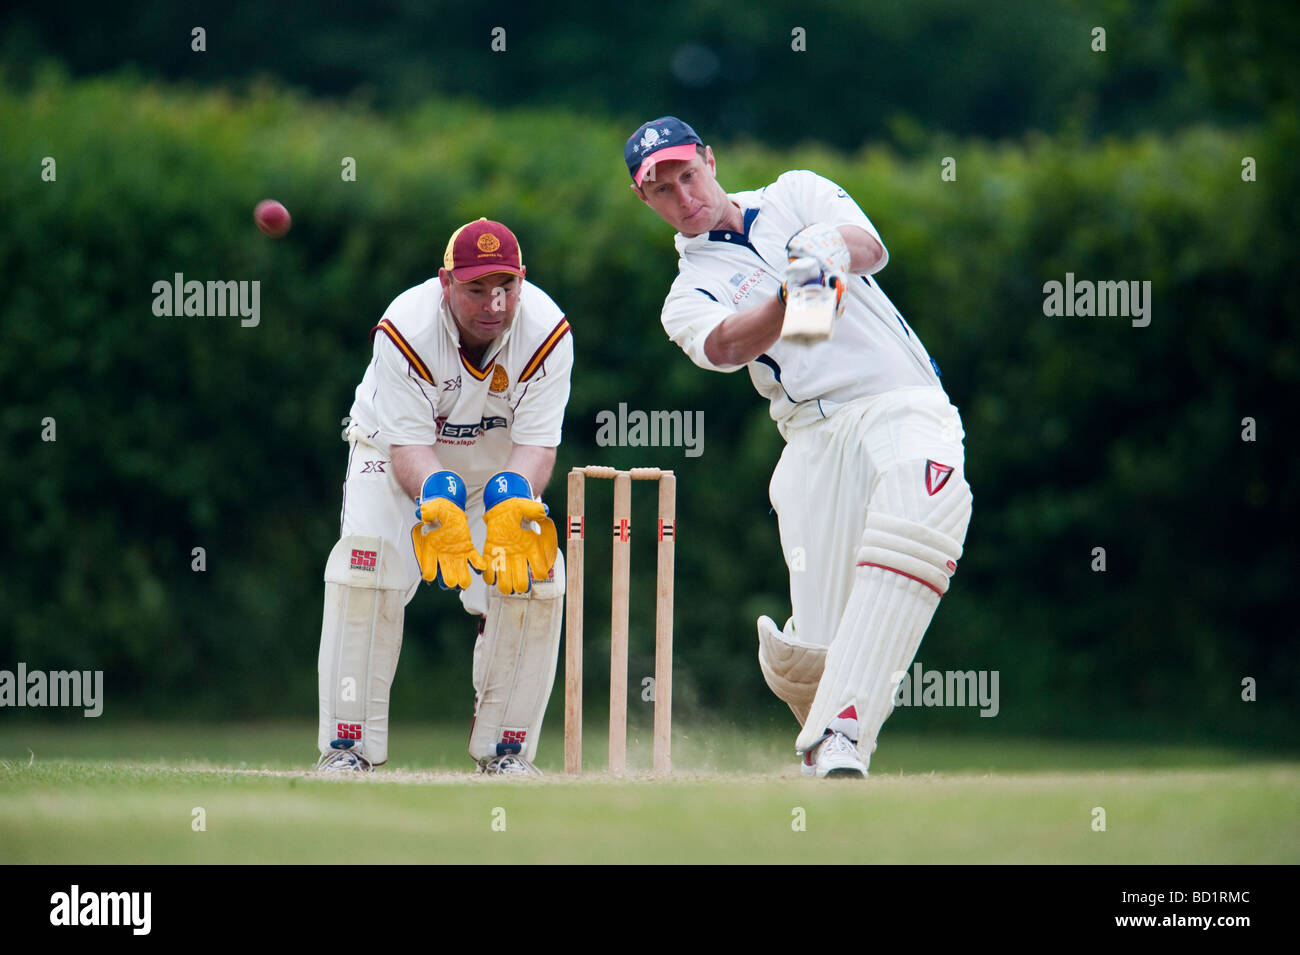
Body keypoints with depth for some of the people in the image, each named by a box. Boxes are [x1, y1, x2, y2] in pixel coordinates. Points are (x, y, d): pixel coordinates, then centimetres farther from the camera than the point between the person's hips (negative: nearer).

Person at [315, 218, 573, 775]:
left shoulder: (546, 332, -27)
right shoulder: (405, 330, -33)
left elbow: (536, 442, -28)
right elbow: (408, 446, -34)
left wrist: (511, 507, -49)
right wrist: (439, 506, -55)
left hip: (498, 463, 2)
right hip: (397, 453, -2)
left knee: (536, 576, -17)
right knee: (367, 571, -24)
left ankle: (505, 748, -1)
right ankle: (347, 746, -15)